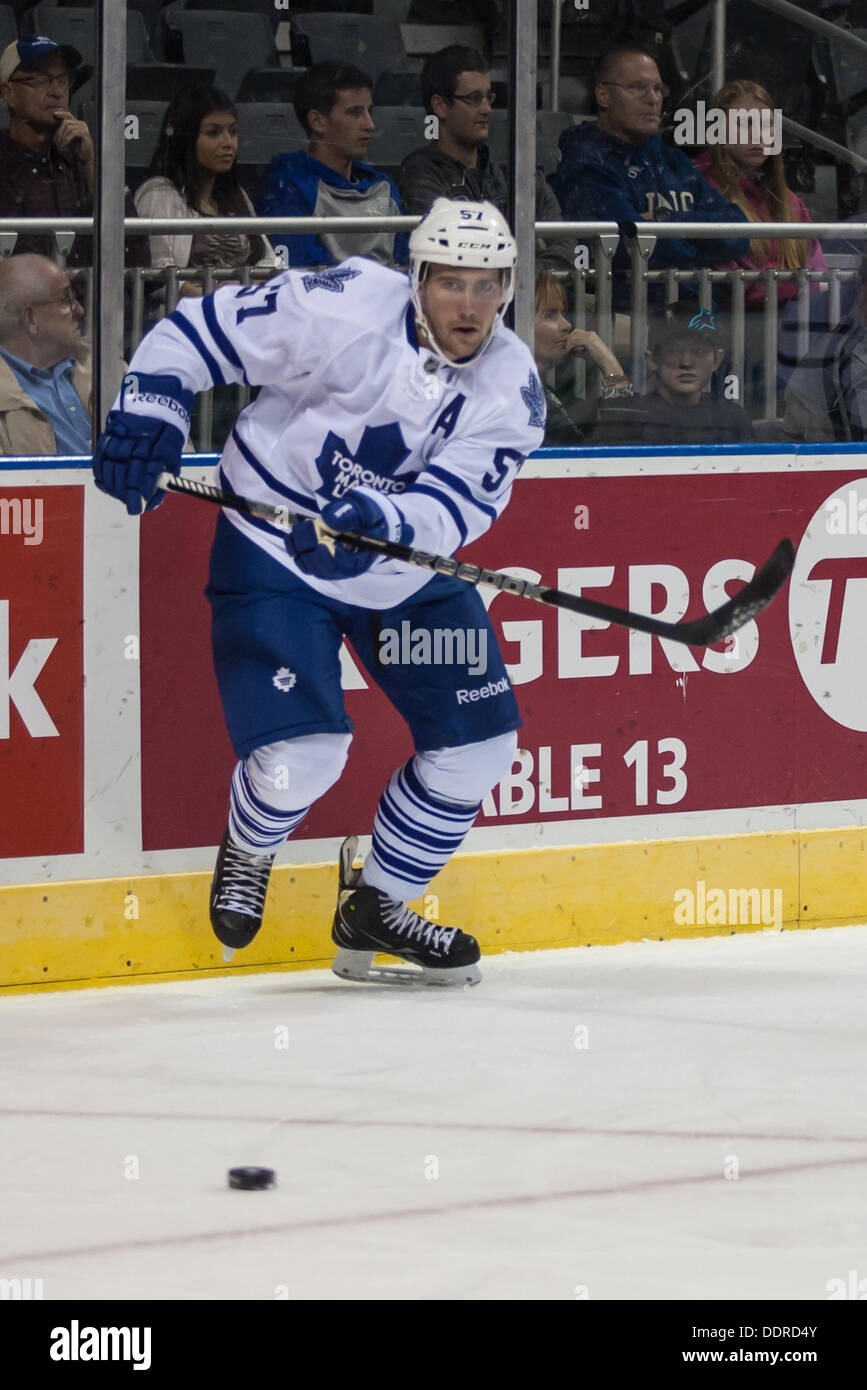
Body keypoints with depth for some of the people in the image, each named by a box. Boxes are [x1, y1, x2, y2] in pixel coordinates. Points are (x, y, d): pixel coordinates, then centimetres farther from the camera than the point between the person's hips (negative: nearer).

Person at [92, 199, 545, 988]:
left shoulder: (512, 388, -12)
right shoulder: (345, 309, -23)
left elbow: (456, 504, -26)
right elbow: (199, 330, -14)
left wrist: (380, 523, -45)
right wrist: (147, 412, -27)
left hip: (407, 568, 5)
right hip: (275, 558, -5)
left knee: (478, 743, 4)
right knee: (300, 753, -18)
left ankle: (375, 907, 24)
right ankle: (247, 855, 19)